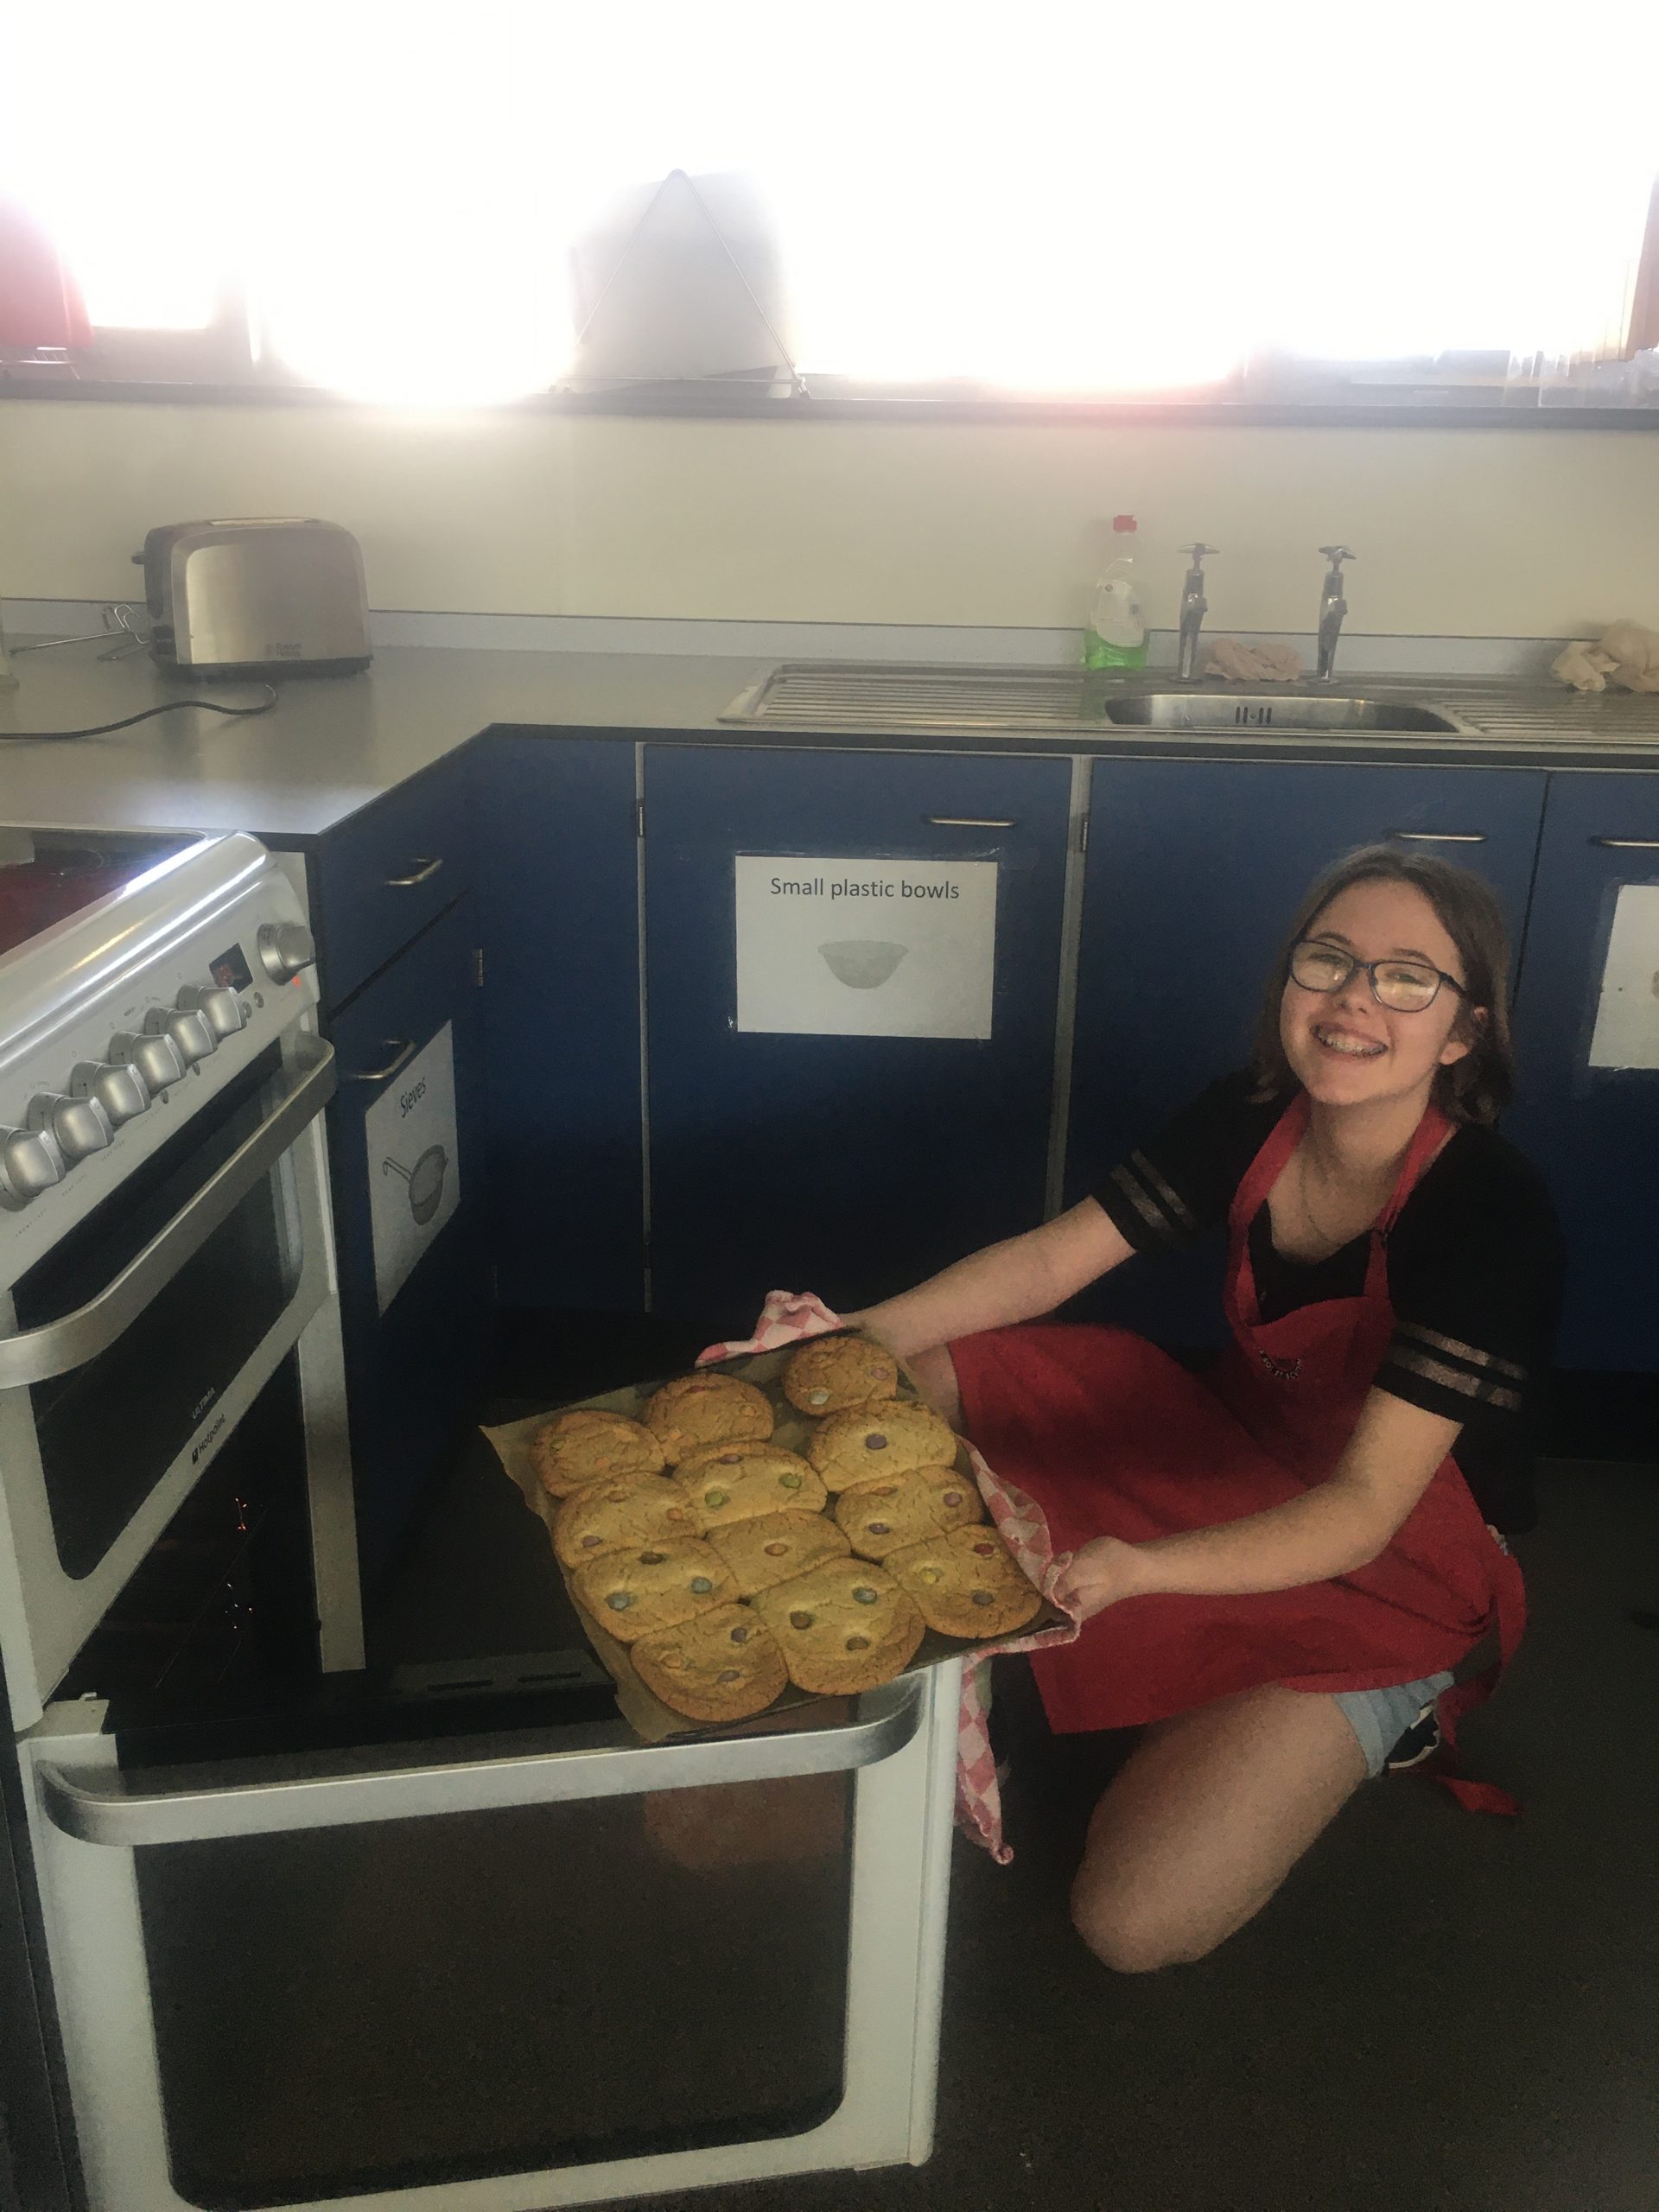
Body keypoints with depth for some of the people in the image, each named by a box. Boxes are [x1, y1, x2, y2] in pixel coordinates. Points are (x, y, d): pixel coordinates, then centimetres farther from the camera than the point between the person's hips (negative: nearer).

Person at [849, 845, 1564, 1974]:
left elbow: (1361, 1512, -32)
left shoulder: (1495, 1216, -28)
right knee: (921, 1374, -7)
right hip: (1237, 1450, 6)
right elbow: (1052, 1258, -7)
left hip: (1397, 1572, -5)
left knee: (1138, 1920, -18)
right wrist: (857, 1334, -22)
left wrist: (1132, 1568, -49)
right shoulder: (1250, 1118, -10)